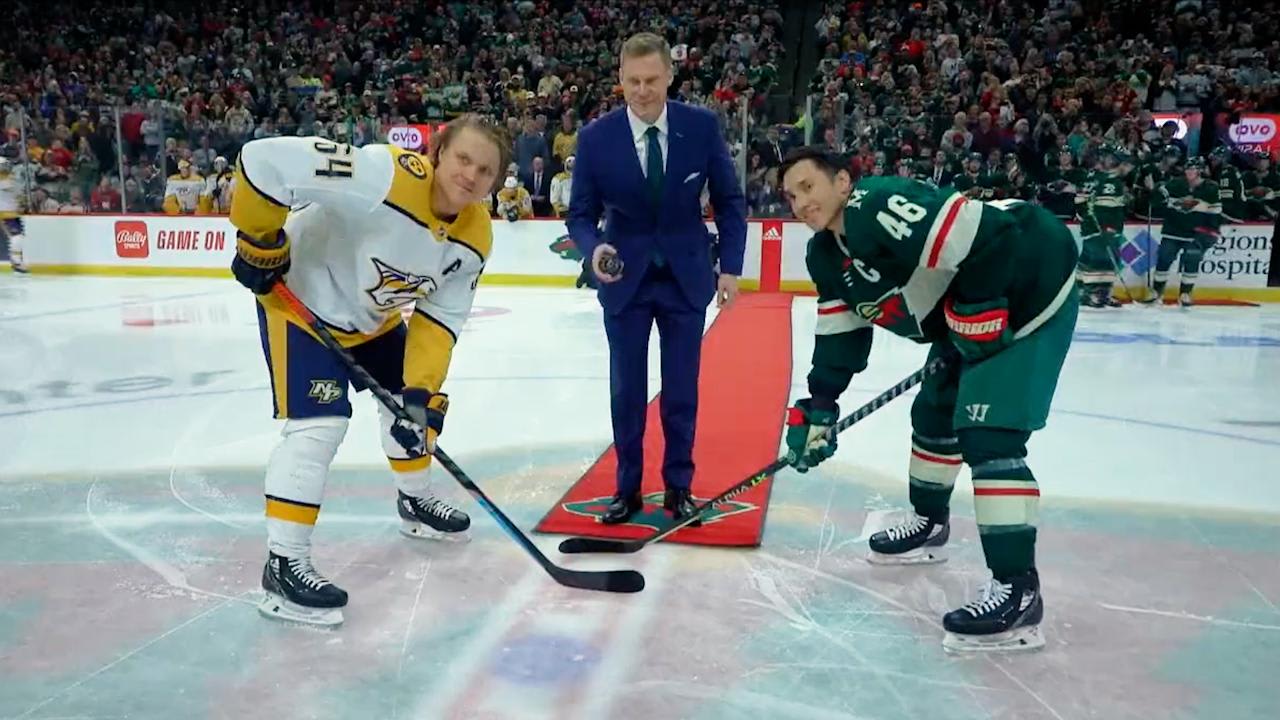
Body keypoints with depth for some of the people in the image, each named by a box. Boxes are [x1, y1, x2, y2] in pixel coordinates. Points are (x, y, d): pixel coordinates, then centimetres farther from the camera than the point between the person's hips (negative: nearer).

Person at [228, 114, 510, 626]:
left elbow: (440, 316, -8)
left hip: (374, 316, 8)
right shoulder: (385, 175, -35)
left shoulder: (474, 236, -13)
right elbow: (264, 160, -35)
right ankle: (283, 565, -7)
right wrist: (258, 243, -24)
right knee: (320, 424, -18)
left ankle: (414, 501, 41)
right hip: (300, 297, -8)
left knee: (418, 401, 16)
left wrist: (423, 388, -17)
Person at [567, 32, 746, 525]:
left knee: (681, 389, 8)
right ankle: (628, 488, 22)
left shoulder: (702, 127, -9)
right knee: (626, 390, 7)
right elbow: (581, 212, -5)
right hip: (625, 278, 0)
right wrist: (593, 248, -26)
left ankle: (678, 486, 23)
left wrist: (731, 267, -4)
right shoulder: (595, 137, -11)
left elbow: (729, 201, 0)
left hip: (686, 277, 0)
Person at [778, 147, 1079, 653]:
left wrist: (976, 317, -22)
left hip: (1029, 293, -10)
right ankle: (930, 524, 42)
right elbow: (840, 335, 7)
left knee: (988, 434, -18)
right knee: (935, 413, 20)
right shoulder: (826, 256, 4)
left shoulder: (881, 208, -27)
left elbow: (987, 239, -31)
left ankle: (1017, 587, -13)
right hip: (966, 320, 10)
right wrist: (818, 410, 1)